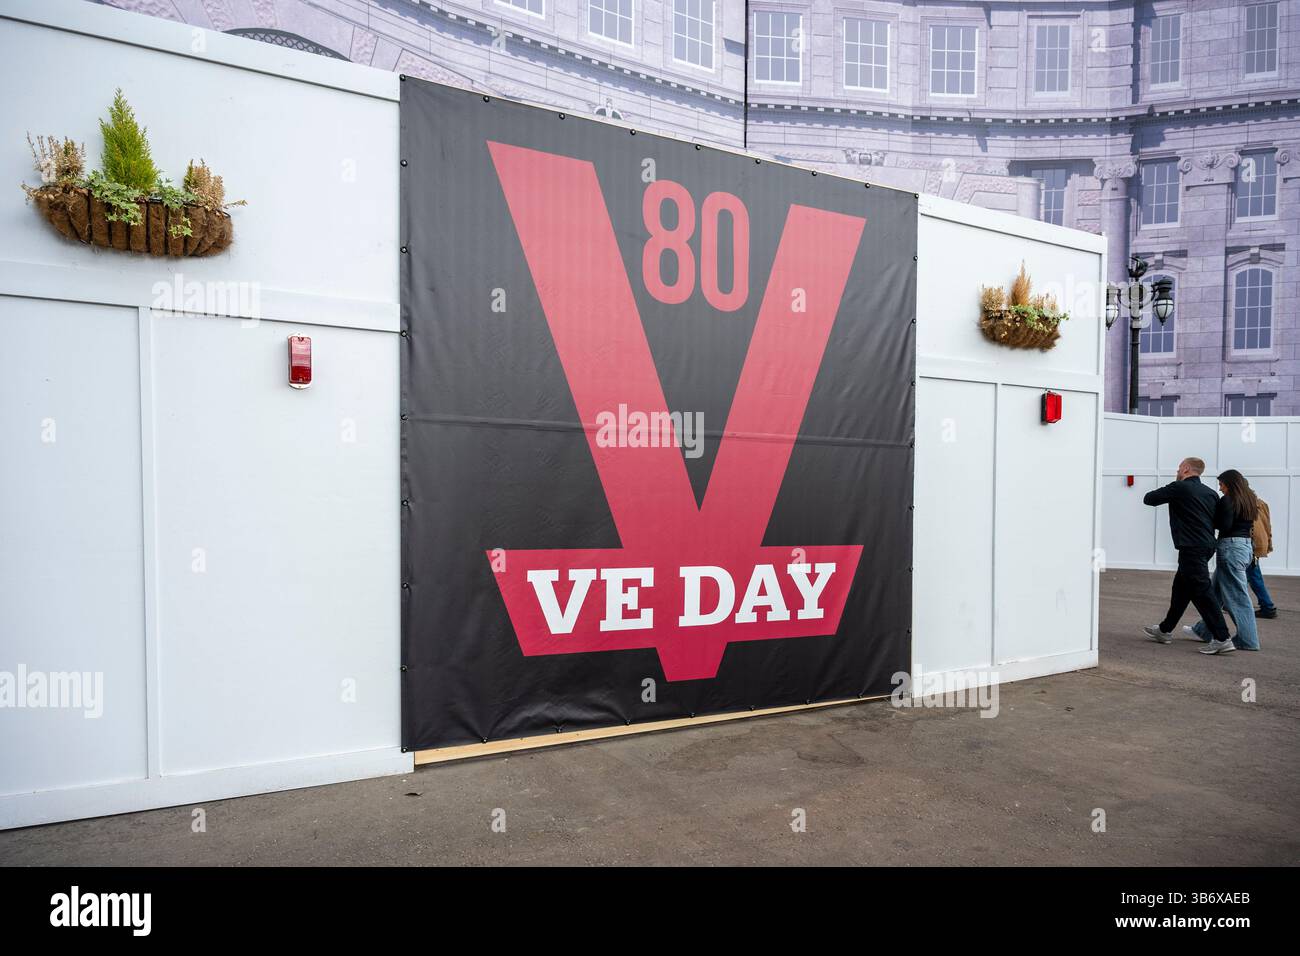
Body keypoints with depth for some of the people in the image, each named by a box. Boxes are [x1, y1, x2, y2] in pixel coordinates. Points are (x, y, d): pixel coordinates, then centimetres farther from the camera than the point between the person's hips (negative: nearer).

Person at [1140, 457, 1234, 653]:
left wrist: (1166, 494, 18)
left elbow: (1148, 499, 0)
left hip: (1191, 548, -9)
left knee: (1202, 592, -8)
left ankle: (1222, 639, -10)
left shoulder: (1179, 488, -8)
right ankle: (1165, 630, 28)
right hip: (1207, 546, 9)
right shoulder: (1210, 493, 12)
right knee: (1181, 588, 17)